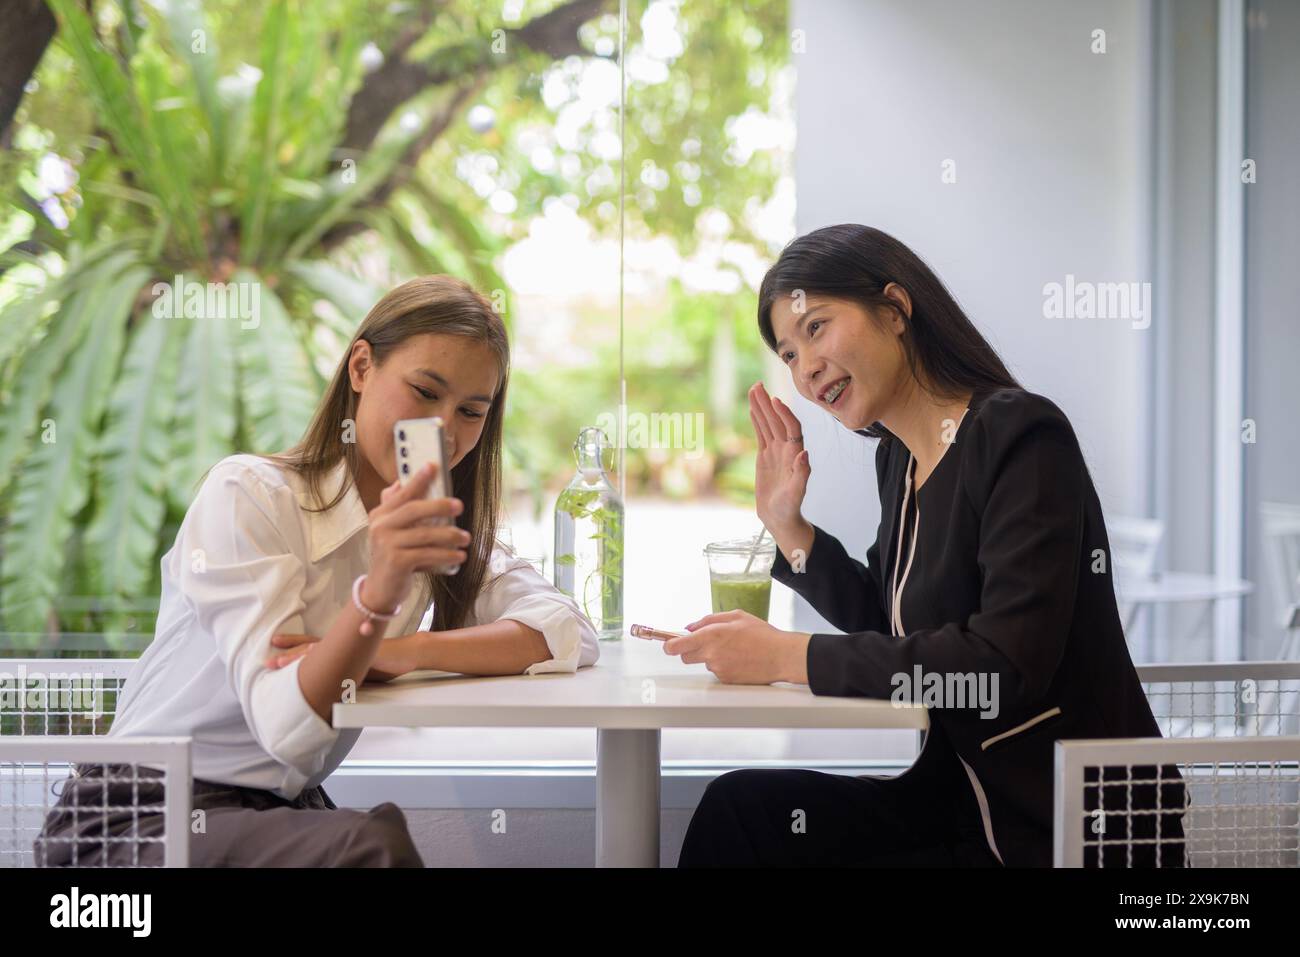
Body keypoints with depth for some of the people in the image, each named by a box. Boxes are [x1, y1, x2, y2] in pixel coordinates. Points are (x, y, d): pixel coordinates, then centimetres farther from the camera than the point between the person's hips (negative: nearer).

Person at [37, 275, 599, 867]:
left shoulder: (433, 528, 7)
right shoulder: (248, 493, -13)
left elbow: (569, 635, -10)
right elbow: (286, 727, -23)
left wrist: (401, 652, -25)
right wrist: (377, 595, -41)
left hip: (285, 813, 6)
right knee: (378, 843, -32)